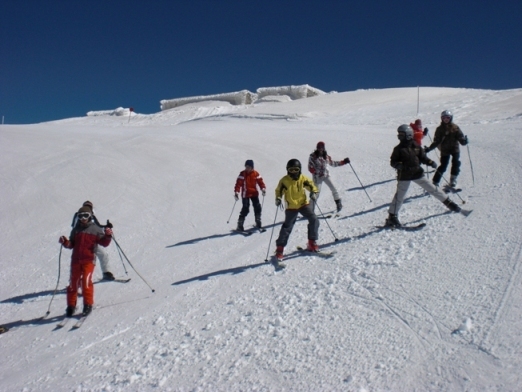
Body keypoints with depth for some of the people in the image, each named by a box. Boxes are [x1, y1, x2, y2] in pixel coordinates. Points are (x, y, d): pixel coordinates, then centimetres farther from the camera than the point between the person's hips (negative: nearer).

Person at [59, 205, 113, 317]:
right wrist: (65, 242, -4)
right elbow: (71, 244, 16)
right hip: (76, 260, 4)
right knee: (73, 282, 4)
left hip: (89, 260, -4)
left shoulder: (95, 229, 3)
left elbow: (104, 243, -2)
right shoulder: (76, 229, 15)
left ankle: (88, 304, -2)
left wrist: (108, 236, -20)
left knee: (86, 281, -15)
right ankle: (71, 306, 16)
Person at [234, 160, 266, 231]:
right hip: (245, 194, -3)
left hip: (254, 193, 3)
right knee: (245, 209, -11)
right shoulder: (242, 174, -5)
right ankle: (240, 225, -5)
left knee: (257, 207, -2)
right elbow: (238, 184, -10)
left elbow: (260, 182, 0)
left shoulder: (256, 174, 2)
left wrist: (263, 189, -18)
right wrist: (236, 192, -20)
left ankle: (258, 223, 16)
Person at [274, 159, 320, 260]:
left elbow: (312, 186, 4)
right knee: (287, 227, -4)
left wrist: (314, 193, -16)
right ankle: (280, 248, 7)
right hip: (291, 207, -2)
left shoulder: (303, 178, -6)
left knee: (314, 220, -10)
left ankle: (312, 243, 5)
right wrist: (278, 199, -18)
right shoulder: (284, 181, -11)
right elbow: (279, 191, 0)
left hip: (304, 203, 3)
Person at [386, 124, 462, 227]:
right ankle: (392, 216, 3)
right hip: (404, 176, -2)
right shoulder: (398, 149, -4)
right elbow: (393, 162, -3)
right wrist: (398, 165, -25)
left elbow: (423, 157, 10)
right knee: (400, 196, -4)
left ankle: (448, 202, 22)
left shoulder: (416, 146, 2)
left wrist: (431, 163, -6)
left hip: (417, 173, 2)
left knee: (432, 189, 9)